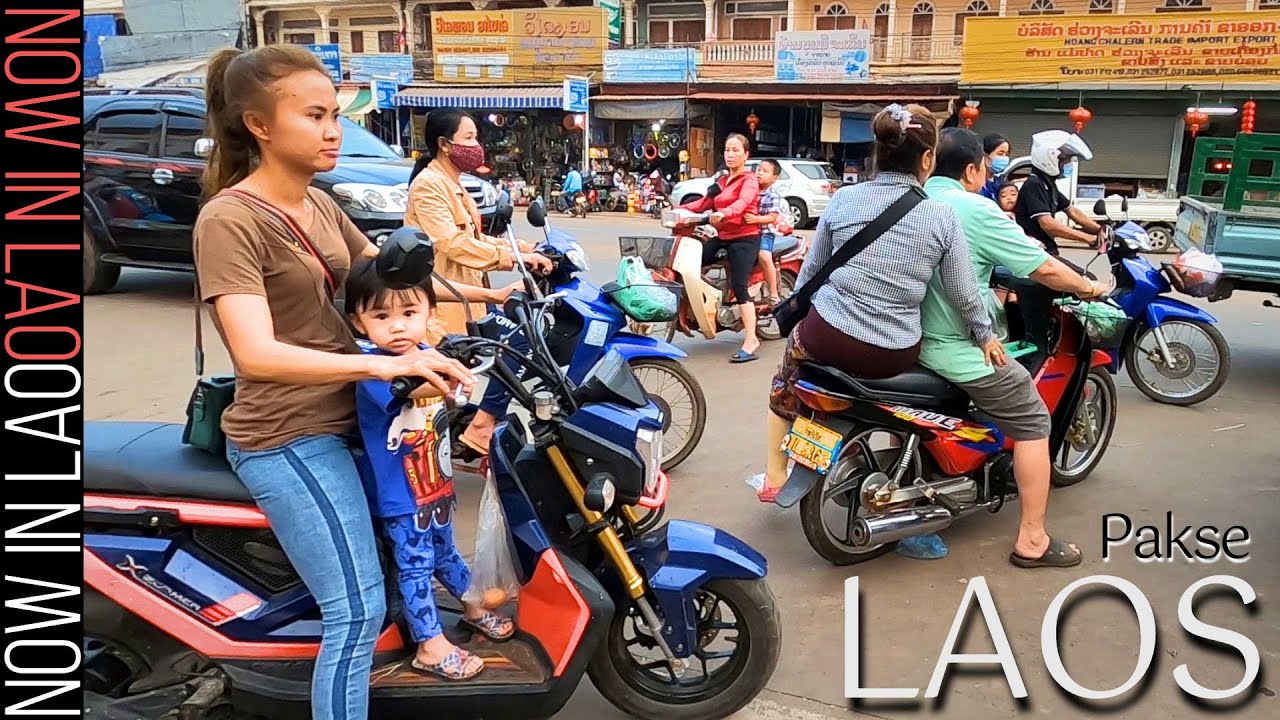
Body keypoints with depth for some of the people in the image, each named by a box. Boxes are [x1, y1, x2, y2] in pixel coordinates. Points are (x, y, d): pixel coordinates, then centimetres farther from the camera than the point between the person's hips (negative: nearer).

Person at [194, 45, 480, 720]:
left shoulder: (320, 205, 7)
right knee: (357, 611, -9)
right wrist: (381, 364, -38)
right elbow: (256, 354, -29)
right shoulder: (229, 220, -19)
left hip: (346, 417, 9)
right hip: (288, 440, -9)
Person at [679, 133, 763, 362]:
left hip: (744, 238, -8)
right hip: (722, 237, 8)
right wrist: (680, 209, -4)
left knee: (738, 287, -18)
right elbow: (705, 202, 11)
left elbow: (743, 201, -26)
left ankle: (751, 341, -18)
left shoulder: (749, 179, -5)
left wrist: (724, 213, -45)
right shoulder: (721, 180, 21)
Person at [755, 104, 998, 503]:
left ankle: (774, 476, 34)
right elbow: (965, 294, -1)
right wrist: (985, 335, 18)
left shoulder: (843, 199, -2)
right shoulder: (943, 216, -6)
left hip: (828, 336, 0)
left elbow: (812, 267, 8)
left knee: (788, 373, 32)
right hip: (896, 355, 0)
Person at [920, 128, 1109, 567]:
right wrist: (1088, 288, 8)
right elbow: (1044, 269, -11)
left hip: (910, 340, 8)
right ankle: (1031, 541, 9)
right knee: (1033, 422, 6)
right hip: (959, 350, -8)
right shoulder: (976, 211, -15)